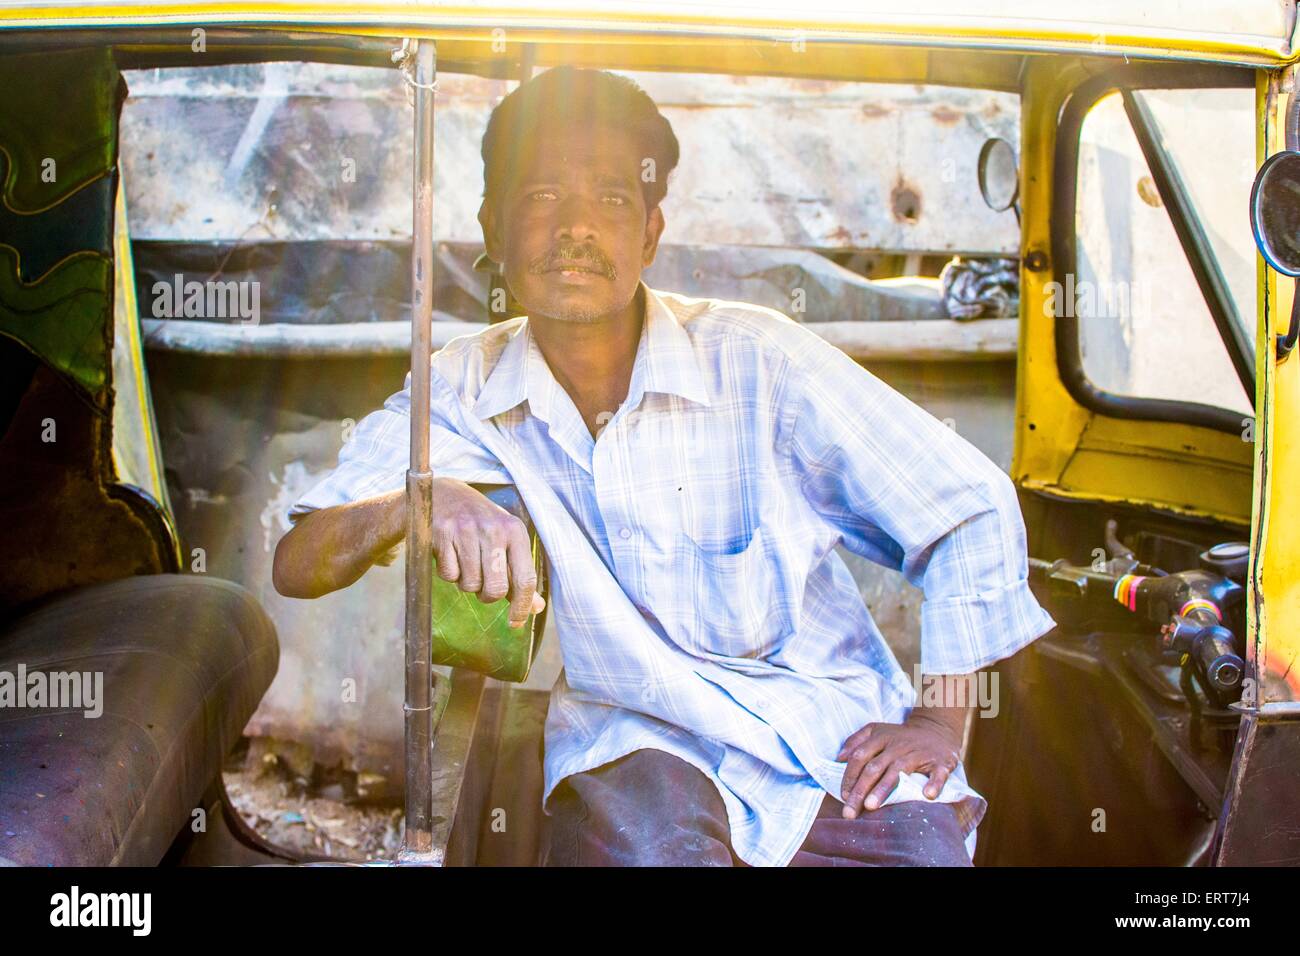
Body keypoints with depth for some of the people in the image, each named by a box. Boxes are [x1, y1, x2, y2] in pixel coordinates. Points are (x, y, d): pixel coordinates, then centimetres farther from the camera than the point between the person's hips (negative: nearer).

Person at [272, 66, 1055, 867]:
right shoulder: (465, 390, -4)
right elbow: (295, 565, -10)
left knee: (922, 843, -27)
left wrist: (940, 723, -8)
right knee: (645, 837, -33)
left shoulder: (756, 359, -11)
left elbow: (974, 507, -5)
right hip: (634, 733, 0)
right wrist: (415, 502, -31)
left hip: (830, 724, 1)